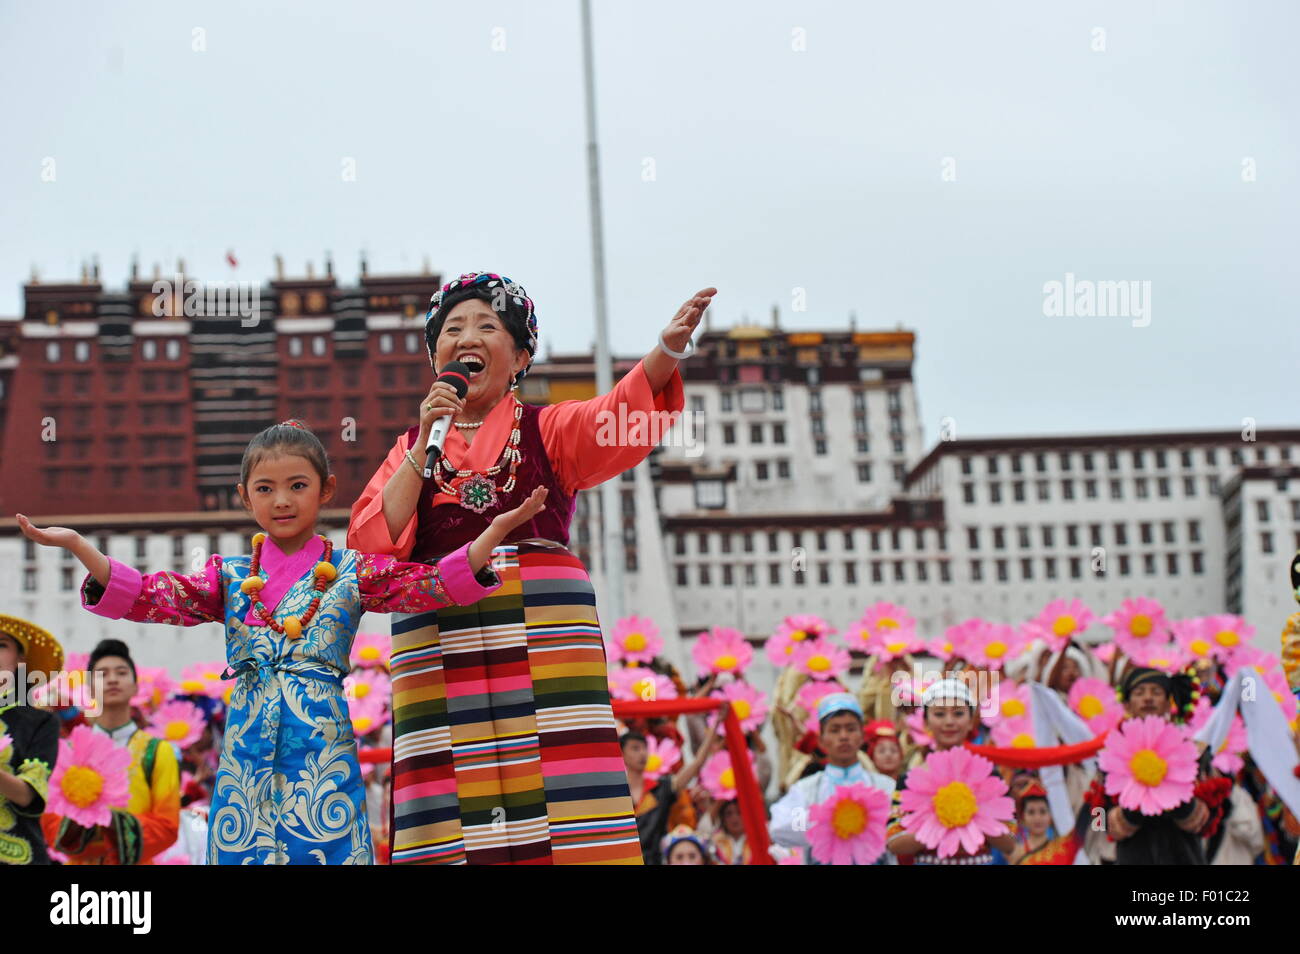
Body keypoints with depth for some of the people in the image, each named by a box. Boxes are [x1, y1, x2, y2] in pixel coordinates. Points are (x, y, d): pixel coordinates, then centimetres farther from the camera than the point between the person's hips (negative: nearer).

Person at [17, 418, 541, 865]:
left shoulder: (352, 571, 6)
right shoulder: (229, 576, 12)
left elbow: (435, 583, -4)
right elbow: (149, 597, 2)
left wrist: (496, 529, -19)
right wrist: (77, 544, -9)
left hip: (322, 742, -2)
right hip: (246, 741, 2)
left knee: (324, 847, -7)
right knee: (244, 848, 1)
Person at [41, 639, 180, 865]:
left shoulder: (157, 751, 8)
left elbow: (166, 825, 2)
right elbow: (50, 819, 8)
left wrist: (118, 824, -14)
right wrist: (77, 824, -14)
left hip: (136, 863, -1)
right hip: (78, 862, 1)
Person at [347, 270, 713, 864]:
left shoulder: (549, 430, 14)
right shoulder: (411, 447, 20)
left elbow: (619, 416, -7)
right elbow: (370, 544, 5)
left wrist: (667, 349, -26)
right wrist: (425, 444, -1)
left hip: (544, 633, -1)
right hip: (439, 646, 2)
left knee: (566, 818, -14)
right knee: (452, 821, -9)